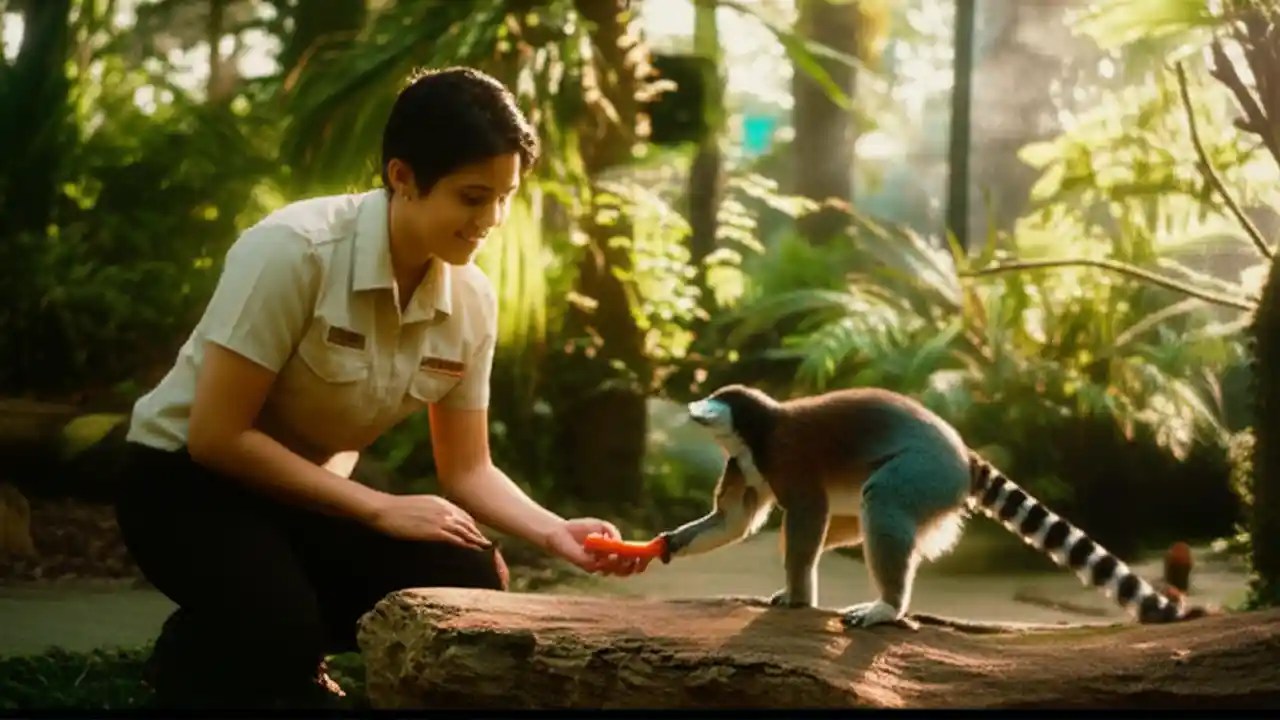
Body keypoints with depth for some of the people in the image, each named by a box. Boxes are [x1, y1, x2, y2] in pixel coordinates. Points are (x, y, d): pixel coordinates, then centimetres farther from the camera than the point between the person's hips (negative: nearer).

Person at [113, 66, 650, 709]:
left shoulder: (472, 300, -8)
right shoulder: (293, 251, -27)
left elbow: (467, 470, 1)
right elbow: (217, 436, -25)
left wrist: (554, 531, -20)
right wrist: (381, 511, -25)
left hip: (312, 491, 6)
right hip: (191, 476, -6)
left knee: (468, 588, -19)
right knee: (279, 626, -34)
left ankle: (290, 669, 8)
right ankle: (192, 661, 2)